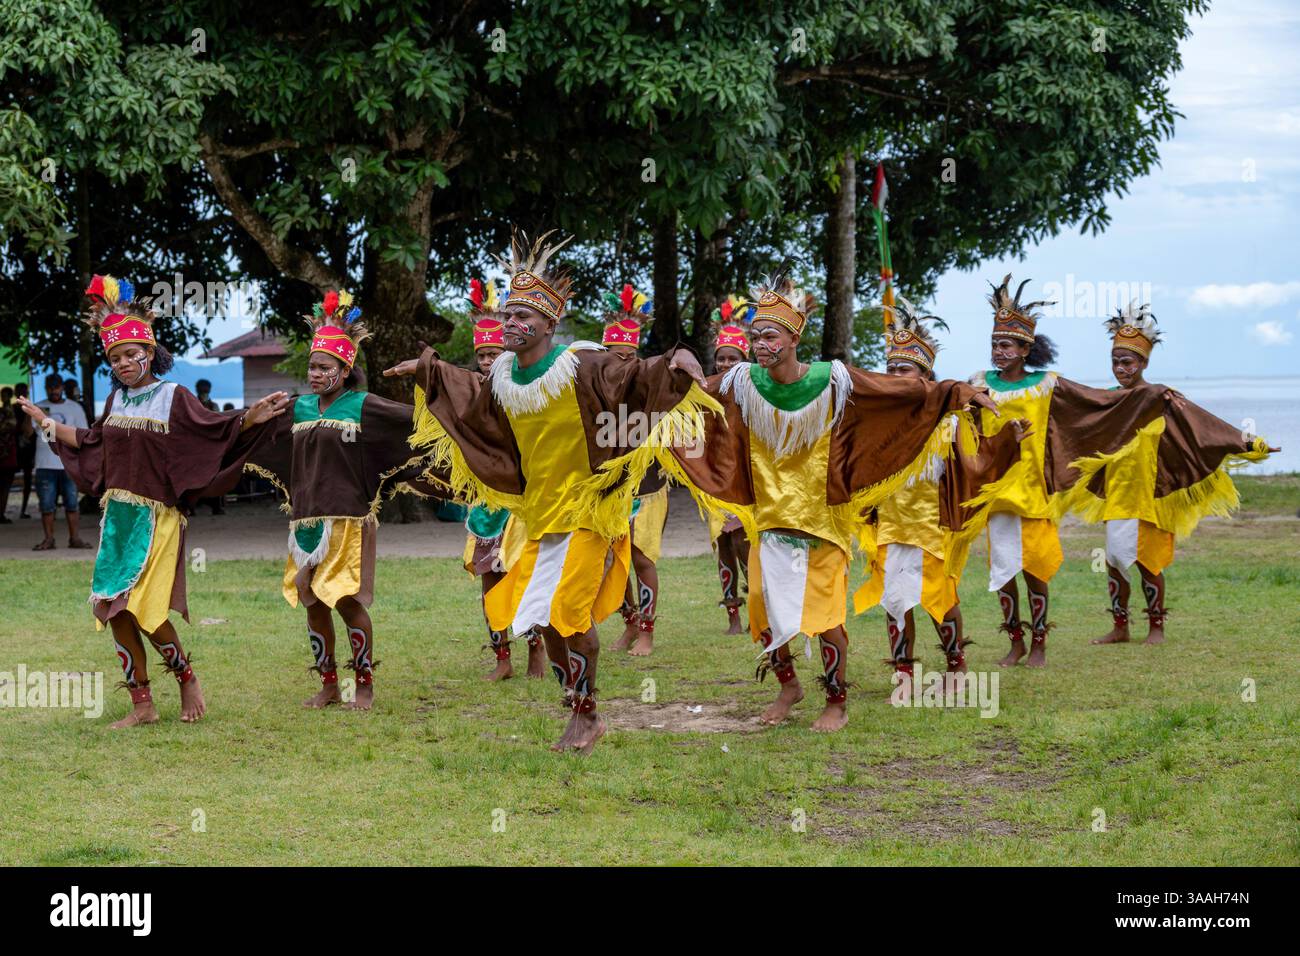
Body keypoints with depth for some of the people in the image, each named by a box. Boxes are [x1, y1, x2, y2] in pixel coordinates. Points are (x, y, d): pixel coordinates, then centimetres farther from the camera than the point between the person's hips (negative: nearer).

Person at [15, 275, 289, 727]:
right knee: (113, 608, 1)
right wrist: (49, 424, 33)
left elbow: (217, 431, -9)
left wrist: (251, 418, -25)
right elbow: (92, 441, 29)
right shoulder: (116, 400, 13)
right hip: (117, 516, 6)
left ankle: (186, 678, 11)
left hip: (157, 516, -6)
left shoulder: (173, 397, -5)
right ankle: (142, 705, 9)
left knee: (142, 607, -14)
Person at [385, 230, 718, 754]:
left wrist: (675, 364, -40)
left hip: (587, 511, -7)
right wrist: (428, 372, 29)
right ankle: (581, 713, 23)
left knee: (570, 612, -11)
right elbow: (473, 399, 26)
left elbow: (639, 376, -22)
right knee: (545, 616, 8)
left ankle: (585, 716, 4)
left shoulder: (582, 367, -16)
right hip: (540, 515, 7)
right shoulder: (502, 378, 4)